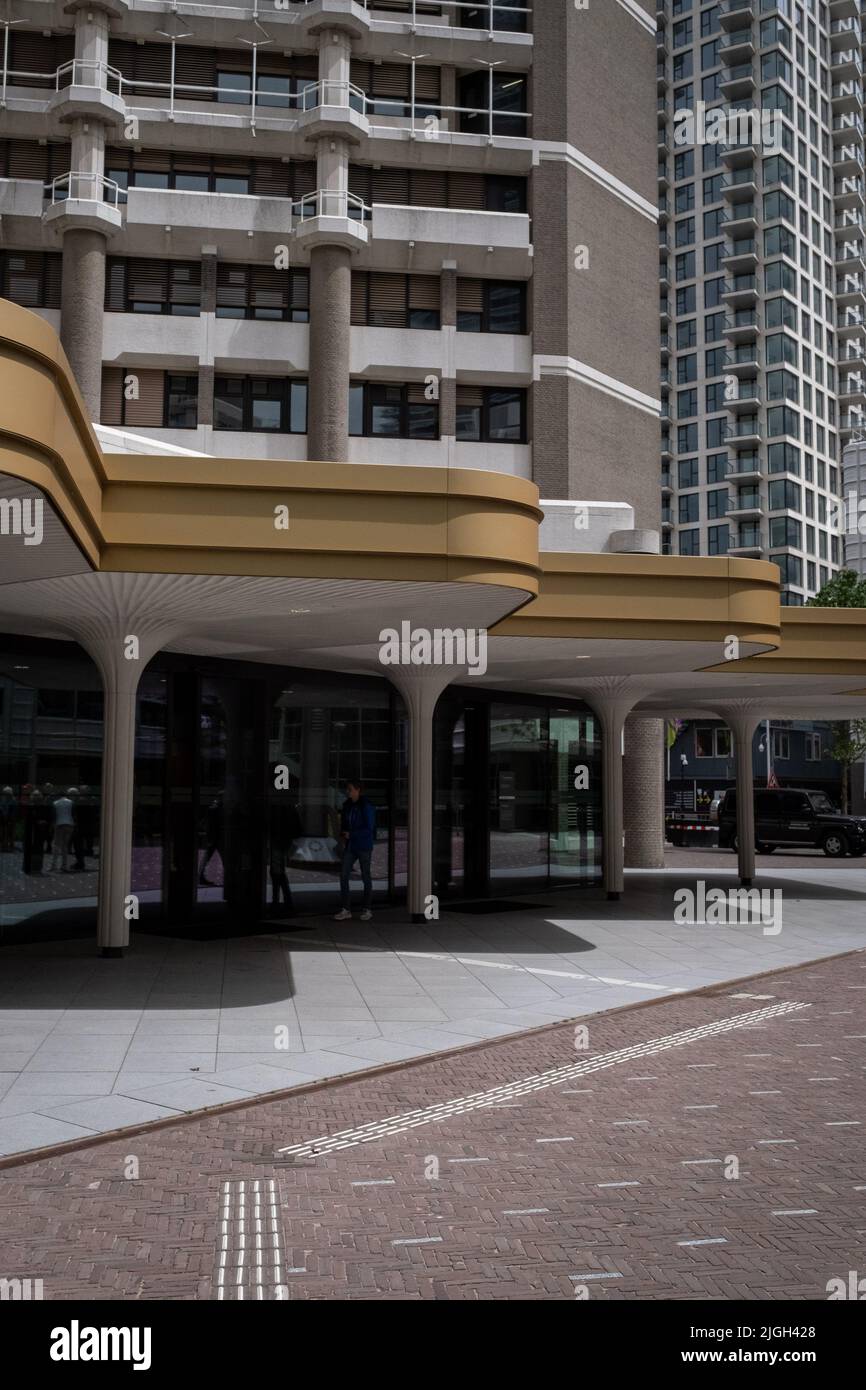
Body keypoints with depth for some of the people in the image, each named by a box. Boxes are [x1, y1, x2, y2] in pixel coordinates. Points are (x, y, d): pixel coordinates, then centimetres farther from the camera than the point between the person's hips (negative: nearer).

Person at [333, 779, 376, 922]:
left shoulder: (367, 806, -13)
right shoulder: (347, 805, 8)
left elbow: (369, 828, -15)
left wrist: (351, 834, -16)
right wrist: (342, 836, 3)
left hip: (364, 846, -6)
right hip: (350, 846, 6)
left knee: (366, 876, 5)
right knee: (343, 875, -3)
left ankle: (367, 910, 18)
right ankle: (346, 910, 2)